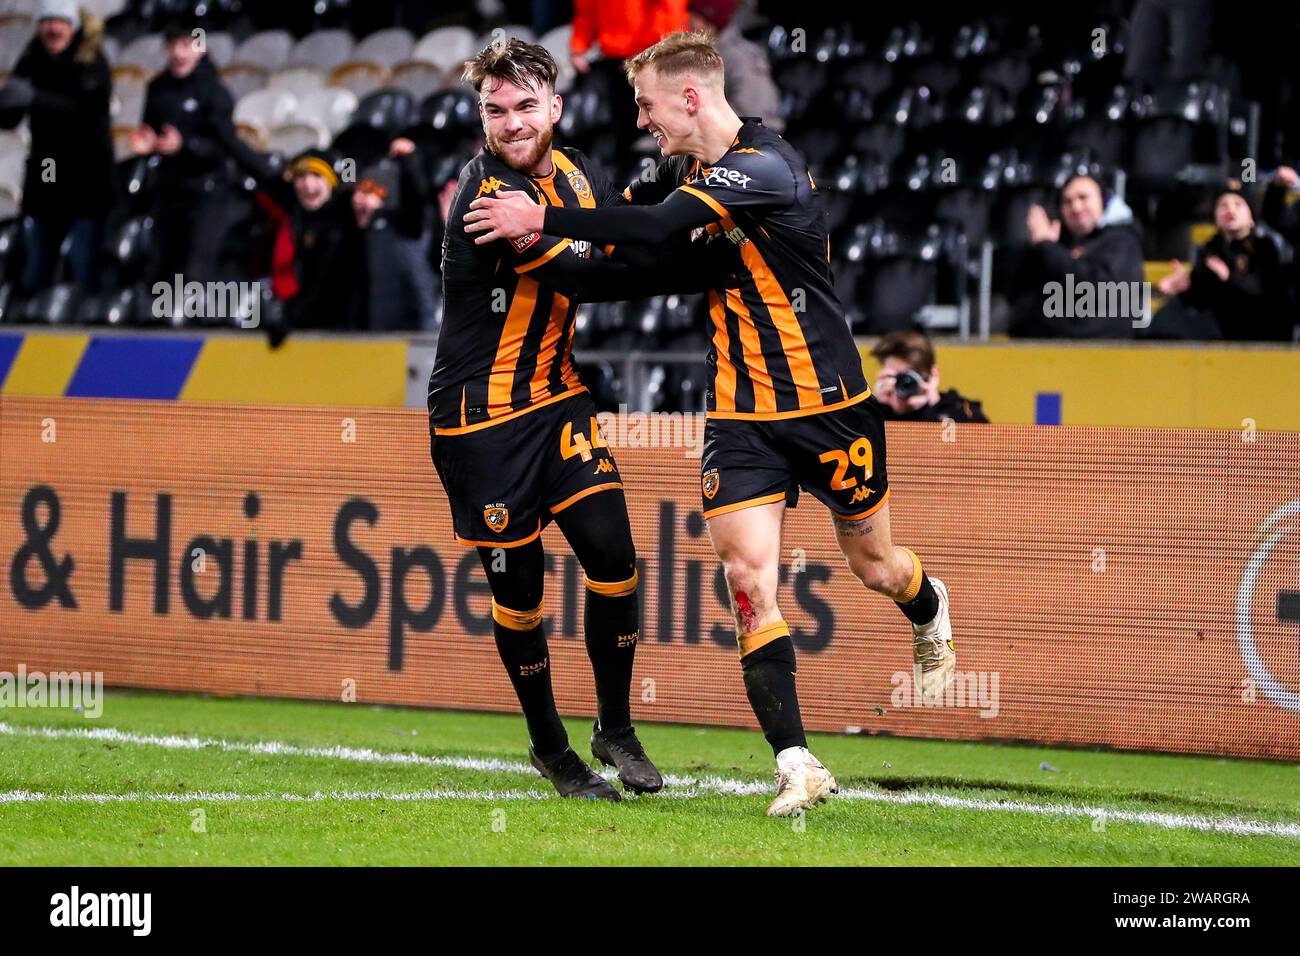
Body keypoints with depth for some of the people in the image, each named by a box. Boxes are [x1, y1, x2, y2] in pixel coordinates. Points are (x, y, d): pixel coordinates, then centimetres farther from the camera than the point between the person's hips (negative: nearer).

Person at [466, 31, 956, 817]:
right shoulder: (690, 169, 4)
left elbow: (657, 228, -33)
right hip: (742, 415, 6)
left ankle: (933, 617, 50)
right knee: (749, 576, -12)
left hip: (827, 401, -6)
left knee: (874, 564, 13)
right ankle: (797, 765, -13)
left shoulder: (764, 167, -23)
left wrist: (543, 219, -29)